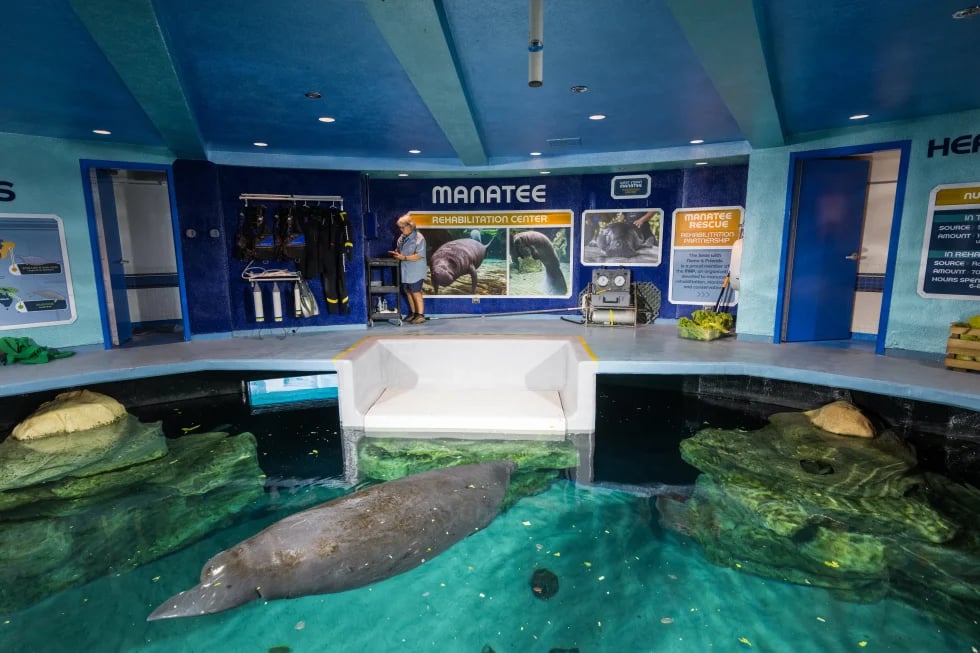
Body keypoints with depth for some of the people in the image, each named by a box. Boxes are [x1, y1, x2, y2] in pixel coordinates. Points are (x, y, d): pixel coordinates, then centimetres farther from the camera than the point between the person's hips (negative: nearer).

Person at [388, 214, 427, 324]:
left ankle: (420, 315, 9)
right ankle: (413, 313, 27)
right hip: (405, 271, 8)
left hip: (415, 272, -8)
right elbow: (399, 249, 22)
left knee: (416, 293, -1)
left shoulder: (419, 238, -15)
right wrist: (396, 253, 0)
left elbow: (419, 255, -21)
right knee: (408, 292, 14)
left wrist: (404, 257, -26)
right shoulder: (402, 237, 8)